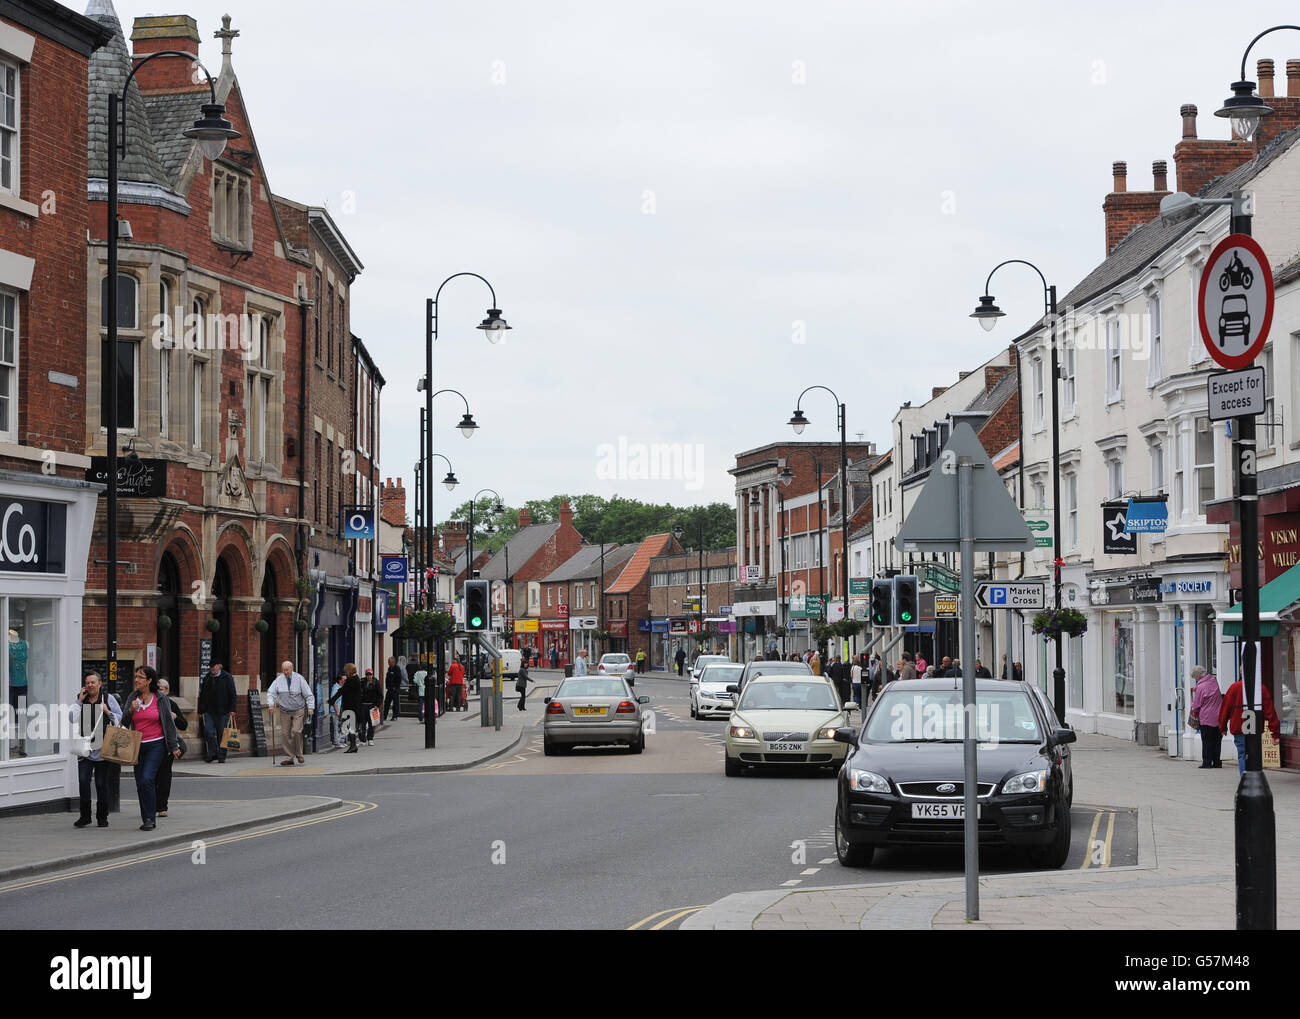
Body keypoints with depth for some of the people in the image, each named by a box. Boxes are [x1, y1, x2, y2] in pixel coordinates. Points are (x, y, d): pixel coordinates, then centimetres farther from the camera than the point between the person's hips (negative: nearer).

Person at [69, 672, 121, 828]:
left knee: (101, 783, 2)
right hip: (85, 747, 2)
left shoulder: (108, 698, 5)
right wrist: (79, 701, -2)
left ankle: (102, 817, 12)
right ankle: (85, 815, 1)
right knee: (83, 780, -9)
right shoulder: (81, 699, 11)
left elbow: (120, 718, 6)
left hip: (102, 747, -2)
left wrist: (107, 712, -10)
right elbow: (72, 718, 2)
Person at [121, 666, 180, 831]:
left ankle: (150, 818, -13)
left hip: (156, 745, -4)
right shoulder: (132, 697, 7)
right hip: (138, 746, 4)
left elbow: (169, 723, 3)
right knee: (140, 784, 5)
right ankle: (147, 820, 15)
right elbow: (125, 723, 10)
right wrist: (130, 710, -10)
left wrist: (173, 747, 3)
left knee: (147, 779, -19)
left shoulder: (160, 699, -2)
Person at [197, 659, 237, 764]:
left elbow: (232, 695, -1)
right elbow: (202, 695, 15)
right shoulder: (206, 679, 10)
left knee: (222, 734, 1)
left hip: (223, 712, -3)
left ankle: (221, 756, 8)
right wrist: (200, 711, 10)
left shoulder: (227, 678, 0)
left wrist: (232, 709, -9)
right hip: (209, 711, 3)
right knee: (208, 732, -9)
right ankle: (212, 753, 2)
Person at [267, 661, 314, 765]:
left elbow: (309, 695, -6)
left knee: (296, 731, -15)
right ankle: (289, 758, 4)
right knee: (285, 734, -2)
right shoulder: (279, 680, -1)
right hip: (284, 711, 3)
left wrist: (310, 708, -15)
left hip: (298, 710, -3)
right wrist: (271, 704, -21)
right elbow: (271, 693, -3)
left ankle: (299, 754, 4)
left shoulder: (299, 679, -7)